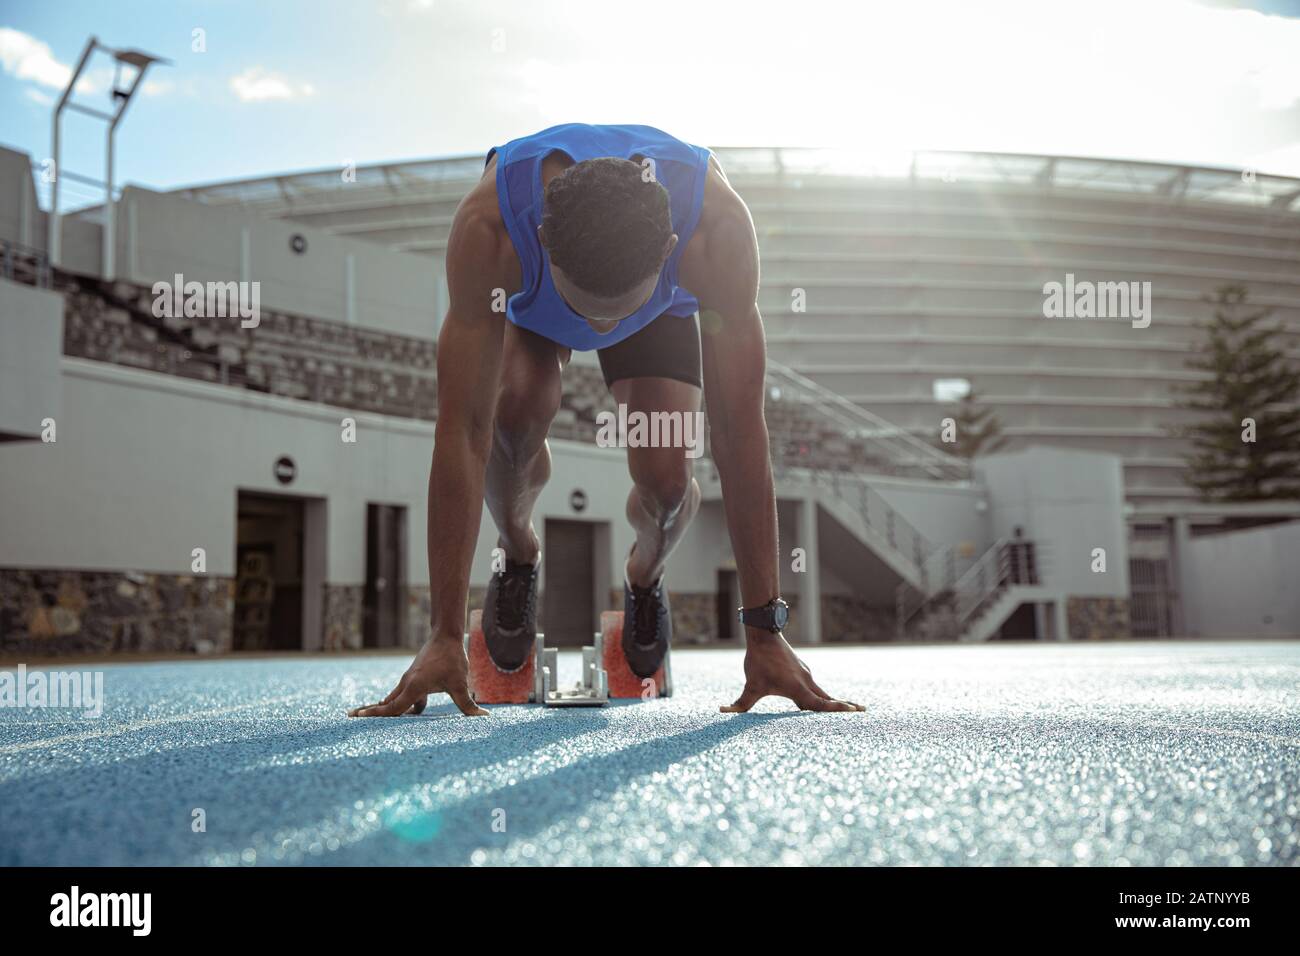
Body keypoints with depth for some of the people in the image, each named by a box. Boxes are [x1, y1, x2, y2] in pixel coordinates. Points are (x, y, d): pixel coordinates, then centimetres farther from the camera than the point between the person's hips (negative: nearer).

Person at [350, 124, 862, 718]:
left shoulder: (718, 225, -43)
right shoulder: (487, 226, -44)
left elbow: (739, 428, -39)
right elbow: (463, 429, -41)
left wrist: (764, 631, -36)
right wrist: (444, 636, -40)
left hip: (664, 299, 0)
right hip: (525, 291, 0)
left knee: (665, 476, -19)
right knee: (518, 409, -30)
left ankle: (646, 576, 19)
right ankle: (518, 555, 4)